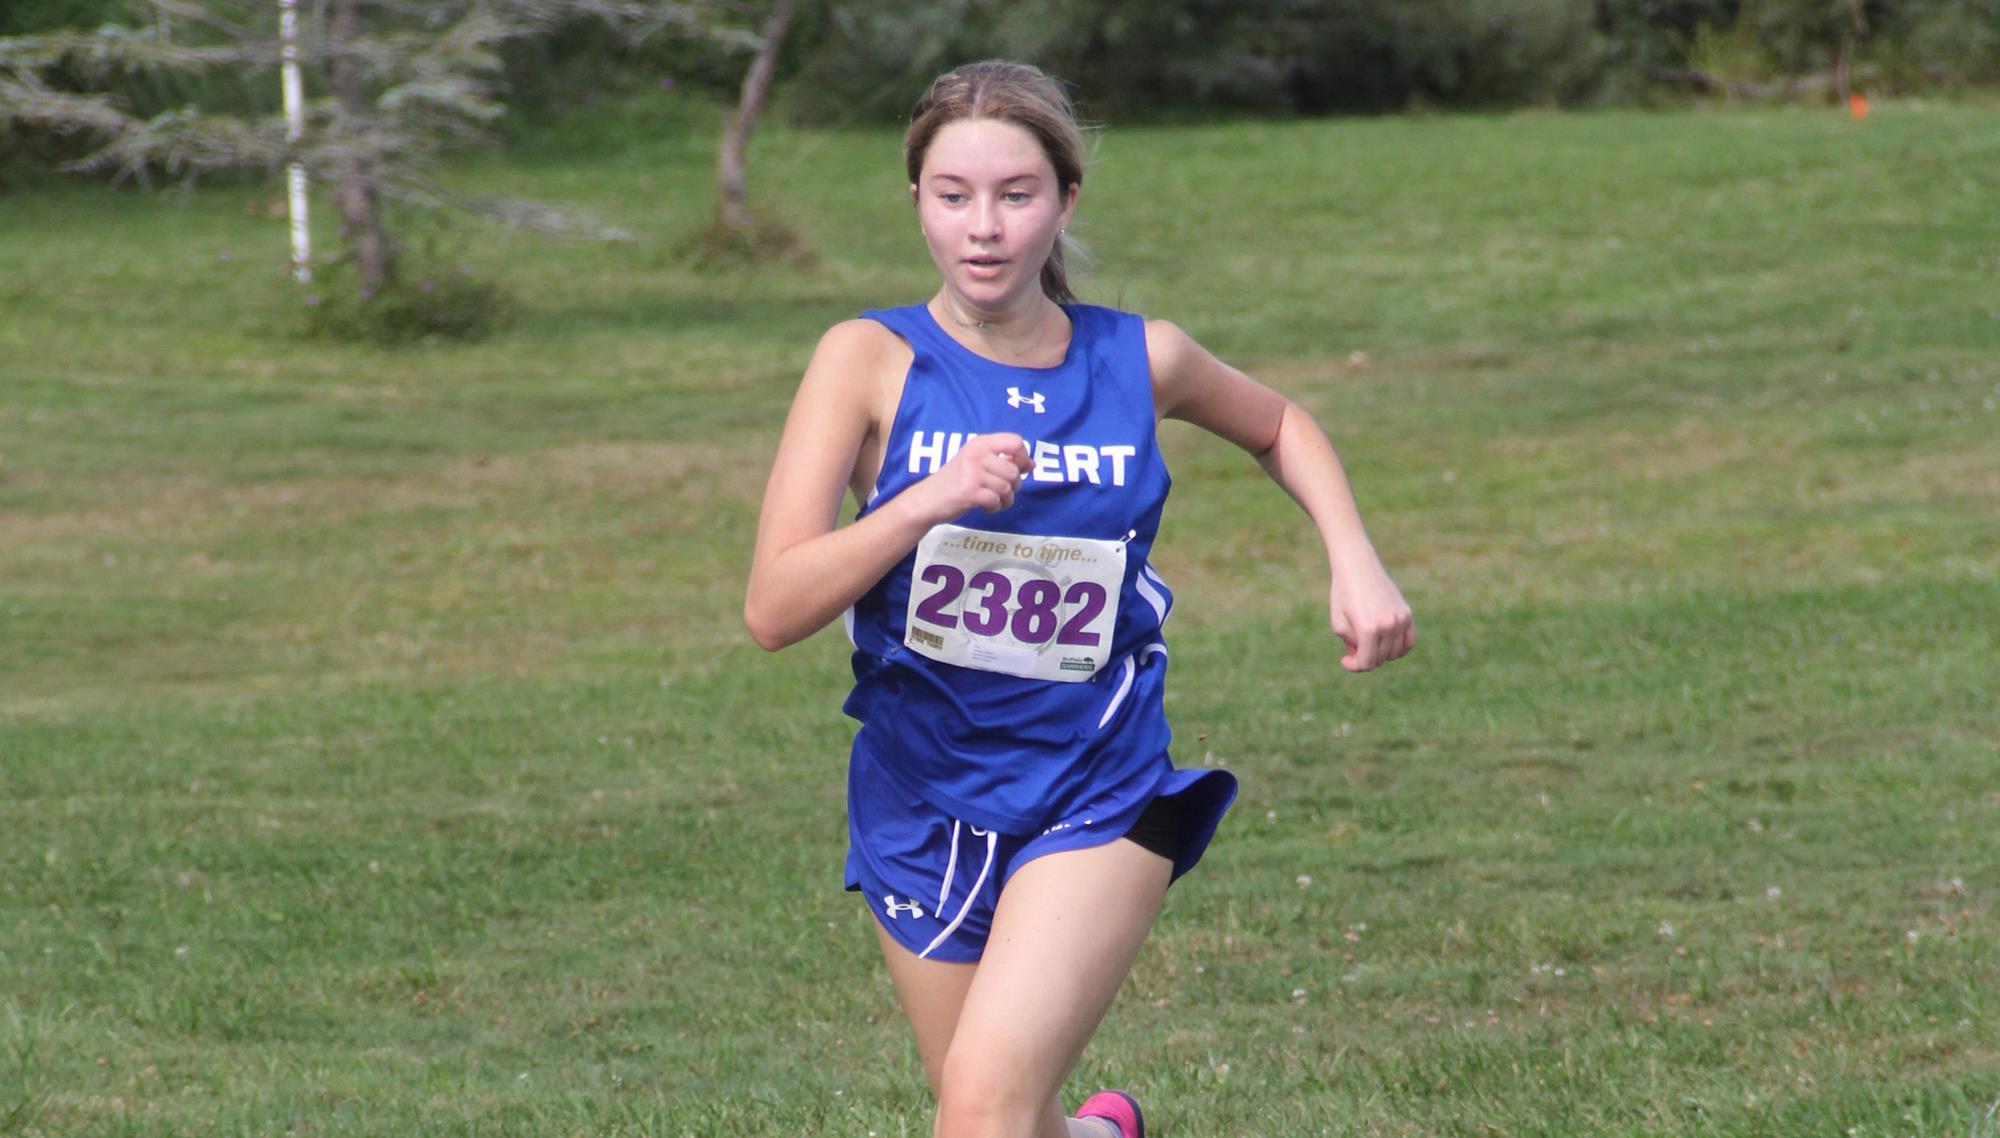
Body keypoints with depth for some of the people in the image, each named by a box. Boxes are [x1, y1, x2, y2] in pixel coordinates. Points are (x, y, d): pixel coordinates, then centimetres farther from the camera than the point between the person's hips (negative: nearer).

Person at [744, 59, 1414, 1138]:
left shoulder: (1139, 360, -3)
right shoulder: (872, 360, -9)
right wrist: (930, 500, -30)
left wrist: (1355, 562, 7)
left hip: (1097, 796, -1)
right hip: (922, 801, 1)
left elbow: (1276, 424, 21)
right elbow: (773, 607, -18)